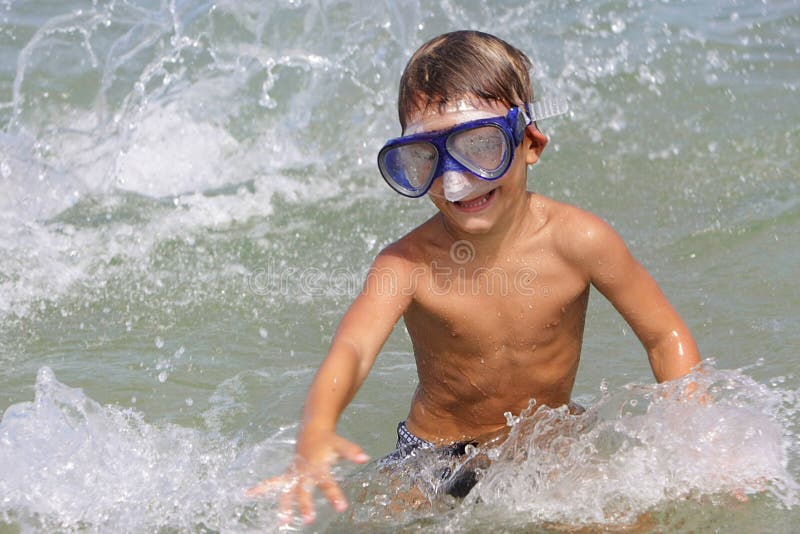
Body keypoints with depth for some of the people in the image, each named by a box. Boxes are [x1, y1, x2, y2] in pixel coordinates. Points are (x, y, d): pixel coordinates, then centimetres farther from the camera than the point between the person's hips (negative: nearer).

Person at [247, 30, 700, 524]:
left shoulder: (577, 241, -17)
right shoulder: (409, 263, -20)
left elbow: (667, 338, -6)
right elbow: (352, 349, -37)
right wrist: (316, 434, -58)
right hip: (435, 458, 0)